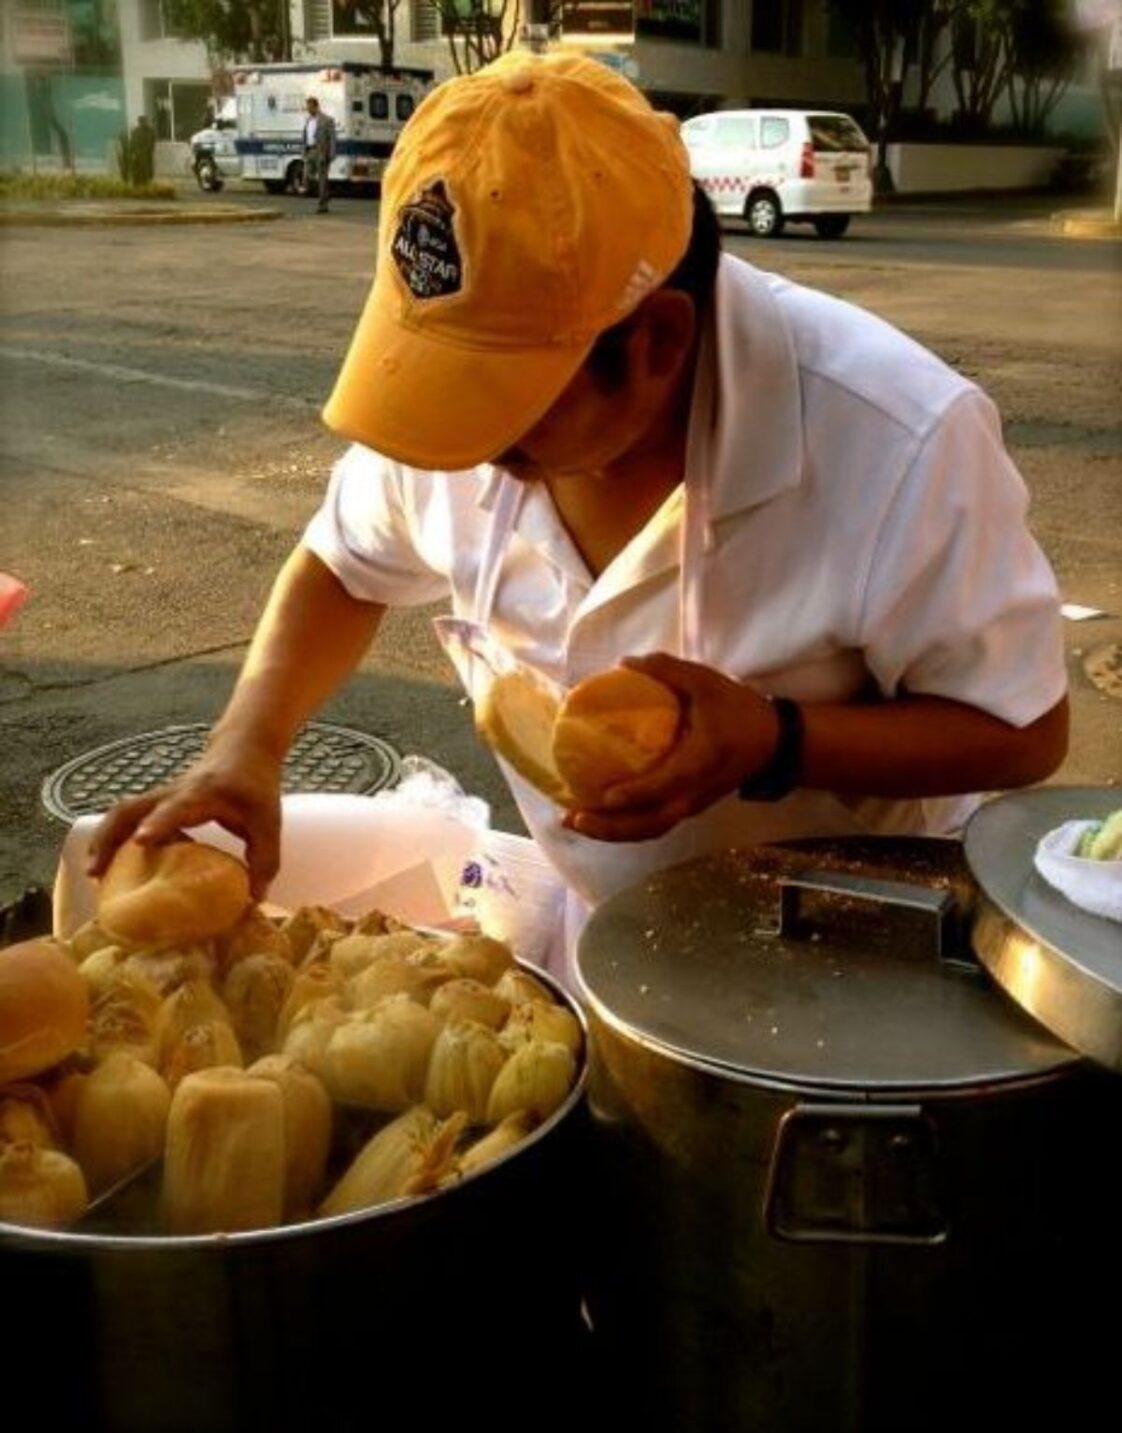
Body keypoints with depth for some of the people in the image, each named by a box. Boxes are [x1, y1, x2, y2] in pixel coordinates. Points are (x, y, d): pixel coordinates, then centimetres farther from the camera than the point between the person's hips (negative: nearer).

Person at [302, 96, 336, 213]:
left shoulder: (327, 120, -5)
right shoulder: (308, 120, 16)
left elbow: (331, 139, -8)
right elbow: (306, 138, 19)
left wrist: (330, 156, -14)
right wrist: (305, 153, 14)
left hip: (322, 152, -6)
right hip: (310, 151, 6)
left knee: (322, 179, -4)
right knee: (308, 176, -4)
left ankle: (322, 205, 2)